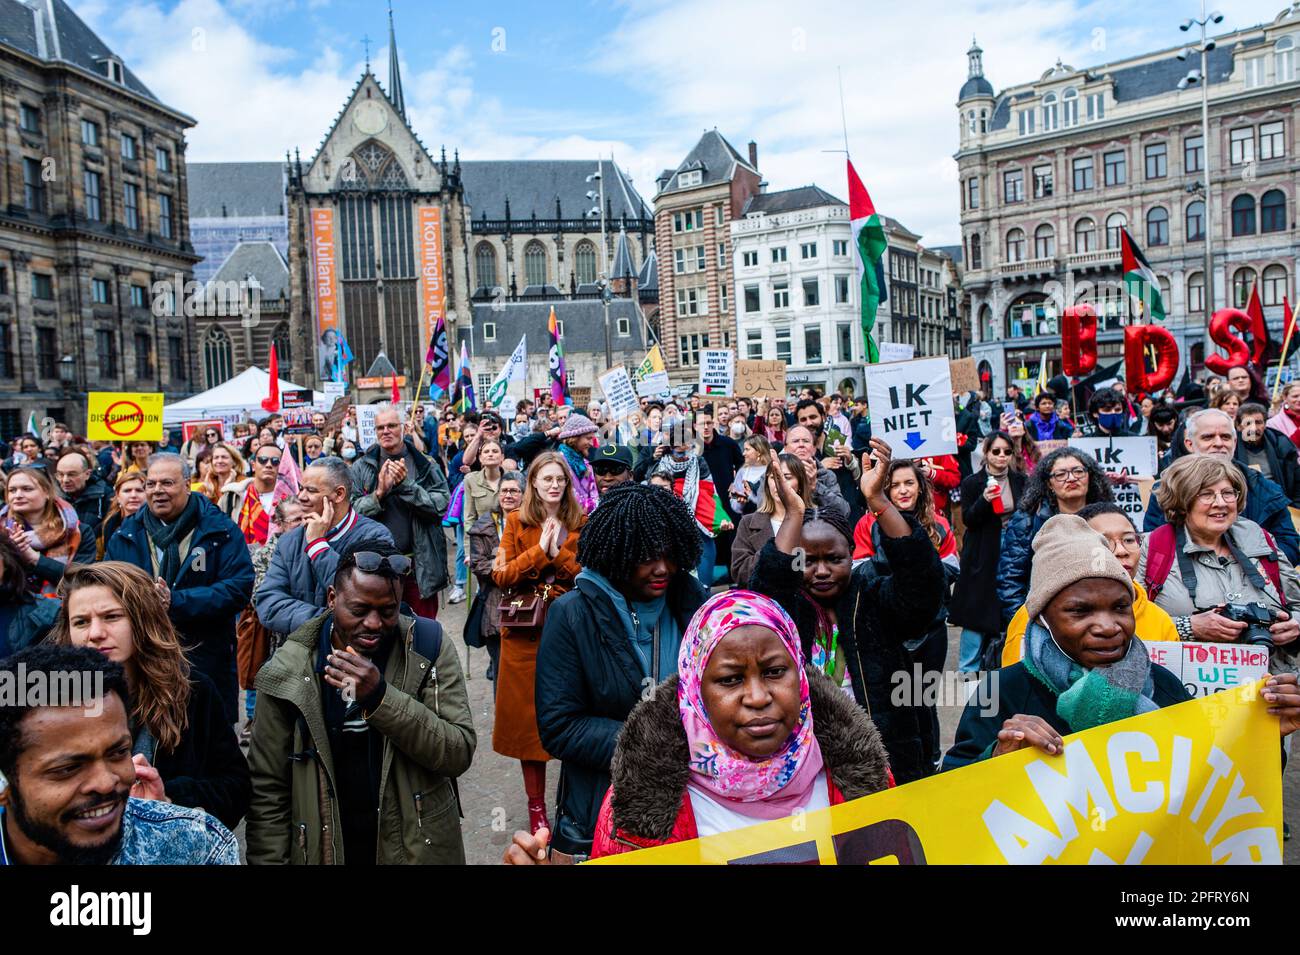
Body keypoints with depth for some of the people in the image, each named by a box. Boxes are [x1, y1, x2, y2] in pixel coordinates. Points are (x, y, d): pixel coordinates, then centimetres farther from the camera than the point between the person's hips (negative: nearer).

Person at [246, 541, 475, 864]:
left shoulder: (428, 646, -11)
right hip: (324, 850, 0)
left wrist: (381, 697, -27)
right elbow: (268, 792, -5)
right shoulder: (288, 670, -11)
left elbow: (460, 752, -18)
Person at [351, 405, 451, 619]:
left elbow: (442, 504, -10)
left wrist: (406, 484, -18)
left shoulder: (426, 465, 1)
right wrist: (379, 493, -19)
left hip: (420, 564, -1)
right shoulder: (362, 467, 3)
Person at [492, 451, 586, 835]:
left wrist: (557, 553, -15)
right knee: (529, 715, 5)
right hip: (526, 631, 0)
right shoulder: (518, 522, 4)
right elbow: (501, 576, -5)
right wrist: (539, 551, -15)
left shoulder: (580, 524, 5)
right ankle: (536, 806, 17)